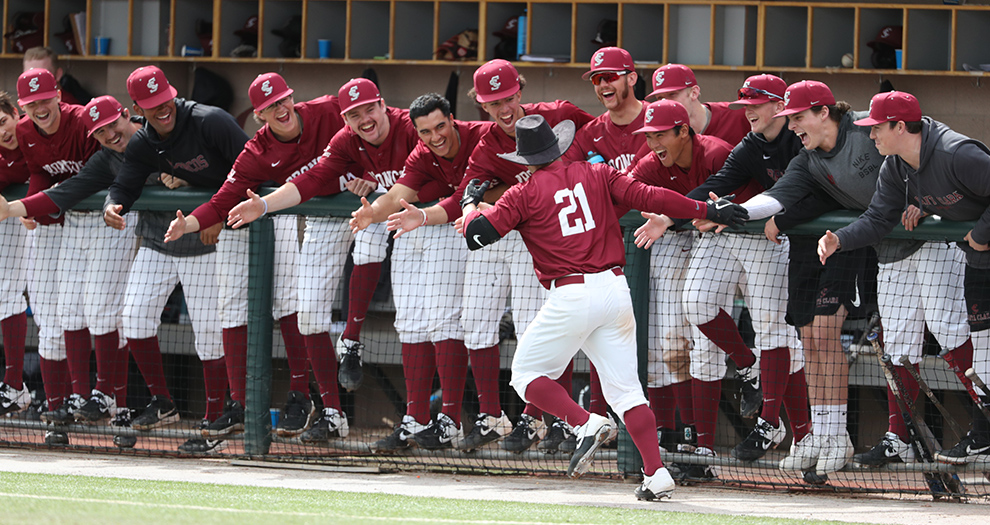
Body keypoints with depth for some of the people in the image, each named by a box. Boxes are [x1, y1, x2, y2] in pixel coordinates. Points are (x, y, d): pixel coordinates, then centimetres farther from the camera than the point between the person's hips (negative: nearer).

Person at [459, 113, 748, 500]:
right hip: (616, 289, 4)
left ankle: (584, 423, -12)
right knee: (624, 387, 8)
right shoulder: (596, 175, 10)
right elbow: (648, 197, 3)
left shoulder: (523, 195, 1)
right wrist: (708, 211, 8)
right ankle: (656, 473, -5)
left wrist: (470, 203, 20)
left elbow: (476, 233, -2)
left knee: (526, 373, 11)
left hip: (571, 296, -4)